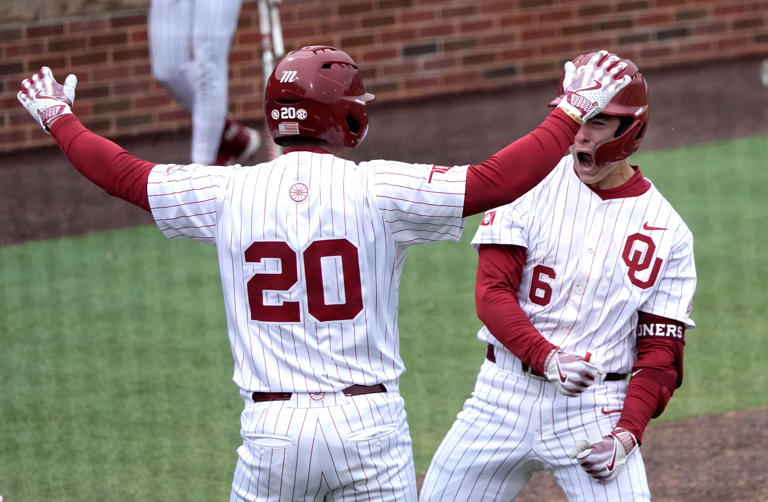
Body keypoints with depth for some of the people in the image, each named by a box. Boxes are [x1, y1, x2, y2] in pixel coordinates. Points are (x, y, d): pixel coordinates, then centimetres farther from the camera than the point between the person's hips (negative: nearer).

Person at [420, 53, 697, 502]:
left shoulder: (668, 233, 1)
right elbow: (492, 293, -7)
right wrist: (547, 358, -23)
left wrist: (627, 435, -15)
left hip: (595, 411, -1)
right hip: (504, 394, 1)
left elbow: (660, 351, -1)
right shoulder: (531, 184, 0)